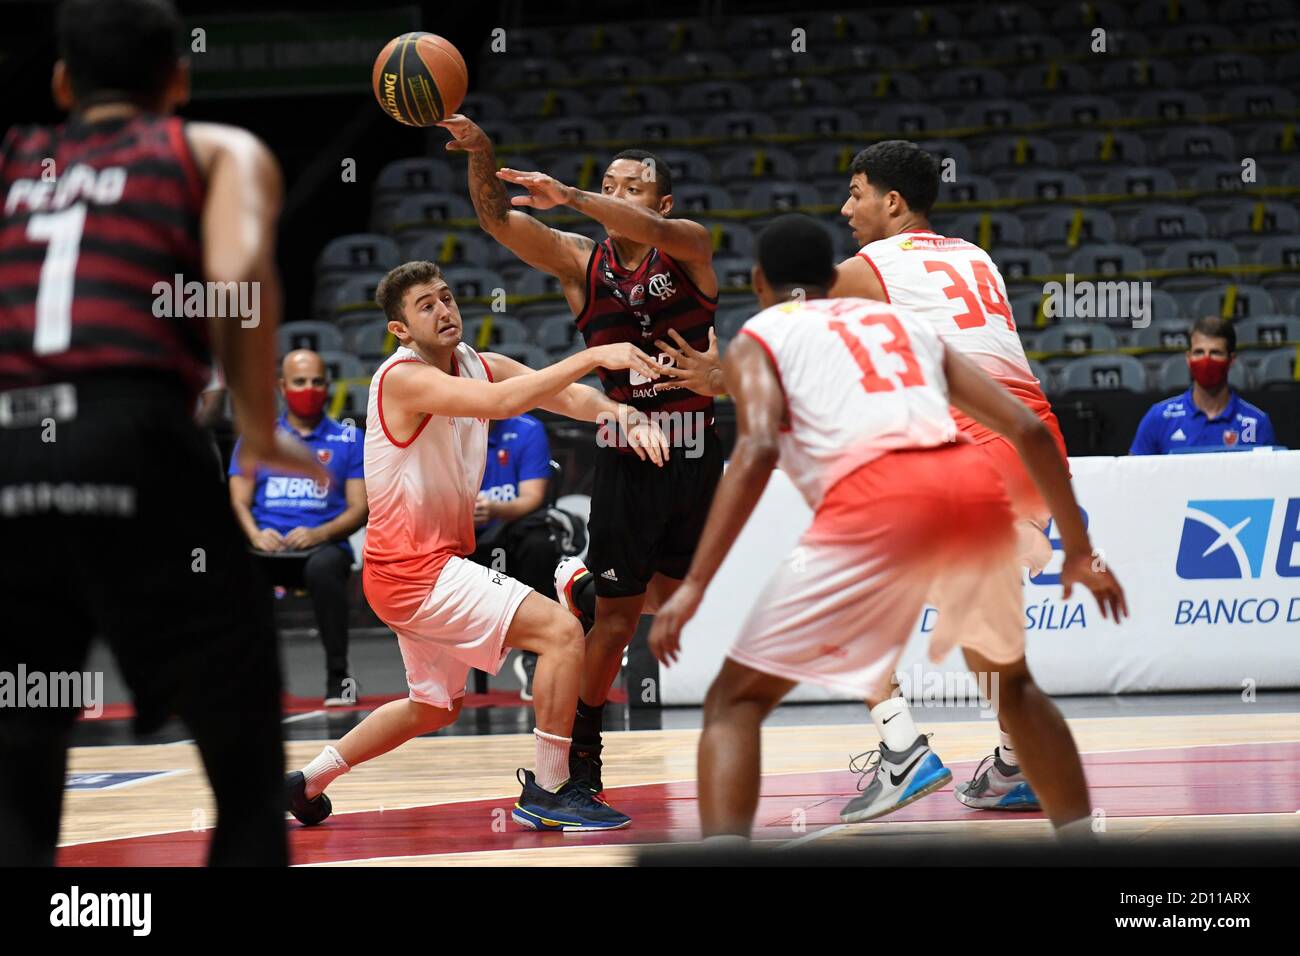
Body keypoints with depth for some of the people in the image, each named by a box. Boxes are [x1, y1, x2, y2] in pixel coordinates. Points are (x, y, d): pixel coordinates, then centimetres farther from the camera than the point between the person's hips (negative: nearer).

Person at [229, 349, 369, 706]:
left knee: (324, 567, -39)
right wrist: (255, 534, -13)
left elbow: (359, 508, 6)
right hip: (267, 547, 1)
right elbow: (239, 500, 9)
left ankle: (338, 677, -29)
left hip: (322, 545, -1)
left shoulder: (348, 440, 13)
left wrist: (319, 534, -13)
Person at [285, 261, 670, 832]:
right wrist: (593, 356, -39)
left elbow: (568, 396, -7)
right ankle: (546, 794, -12)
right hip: (413, 569, -10)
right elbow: (501, 402, -36)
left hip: (431, 565, 10)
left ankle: (307, 782, 35)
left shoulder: (480, 365, 5)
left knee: (436, 706, 26)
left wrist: (624, 415, -28)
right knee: (561, 631, -17)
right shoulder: (404, 378, -19)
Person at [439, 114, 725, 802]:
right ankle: (581, 749, 11)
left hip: (695, 452, 1)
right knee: (618, 617, -2)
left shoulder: (689, 248, -4)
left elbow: (653, 231, -27)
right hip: (625, 453, -1)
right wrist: (479, 153, -30)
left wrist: (566, 196, -39)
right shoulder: (578, 261, 1)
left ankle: (583, 585, 45)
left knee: (667, 595, 15)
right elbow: (497, 219, -11)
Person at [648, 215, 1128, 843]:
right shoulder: (907, 323, 33)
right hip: (975, 487, 5)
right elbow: (1029, 430, 22)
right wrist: (1079, 550, 29)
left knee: (736, 699, 5)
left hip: (878, 499, -4)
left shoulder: (757, 338, 19)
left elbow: (757, 451, -3)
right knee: (1010, 681, 33)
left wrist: (693, 585, -7)